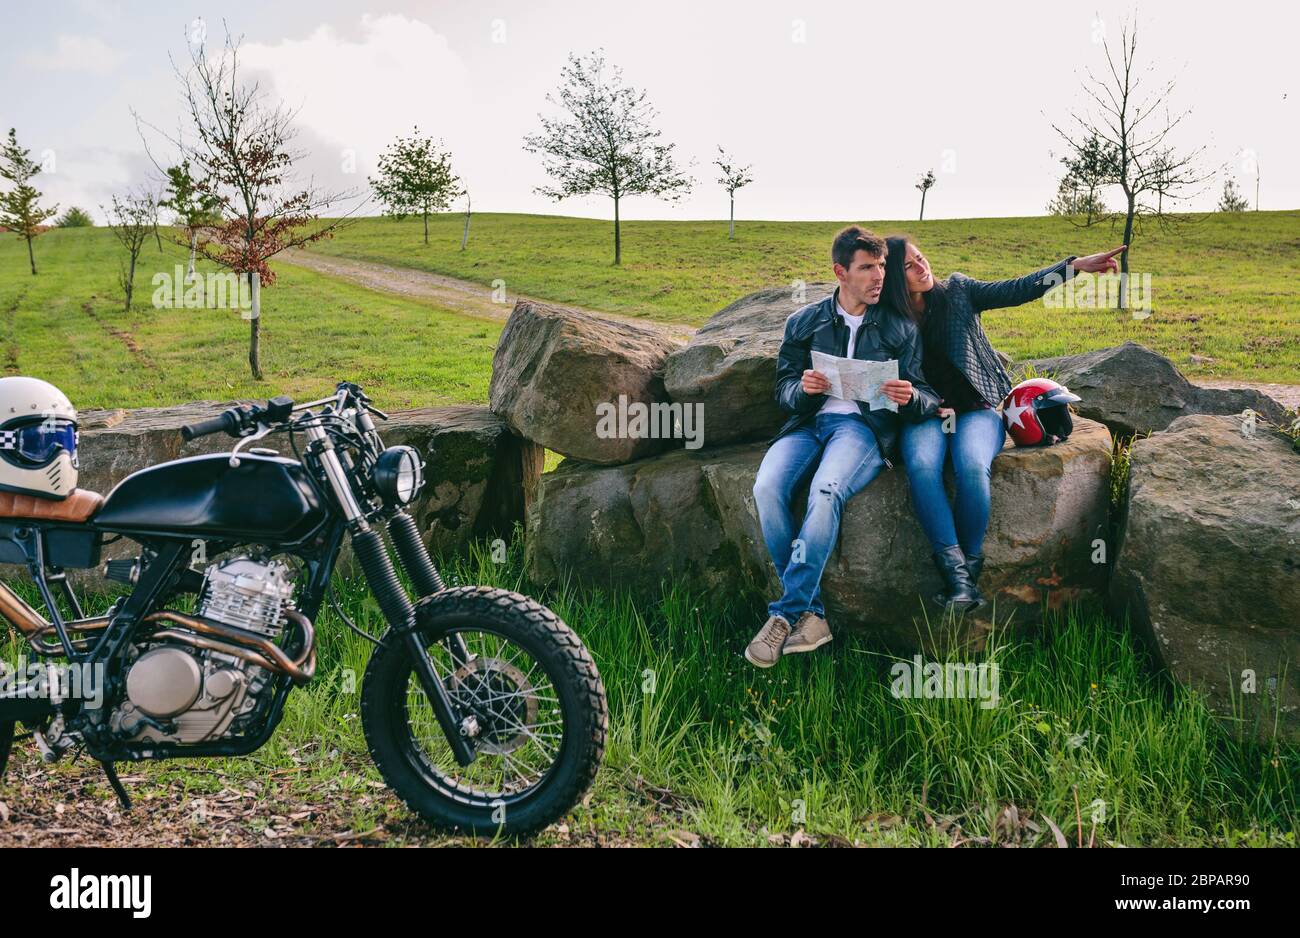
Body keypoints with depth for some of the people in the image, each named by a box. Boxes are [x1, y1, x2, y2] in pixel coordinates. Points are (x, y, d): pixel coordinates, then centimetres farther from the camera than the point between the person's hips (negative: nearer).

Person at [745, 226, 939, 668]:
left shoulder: (899, 328, 15)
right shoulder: (804, 323, 18)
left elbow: (928, 399, 11)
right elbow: (784, 387, 15)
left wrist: (910, 397, -14)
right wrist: (803, 389, -10)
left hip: (865, 425, -2)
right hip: (809, 421, 2)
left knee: (825, 493, -36)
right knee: (767, 488, -31)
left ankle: (786, 614, -27)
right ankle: (810, 614, -23)